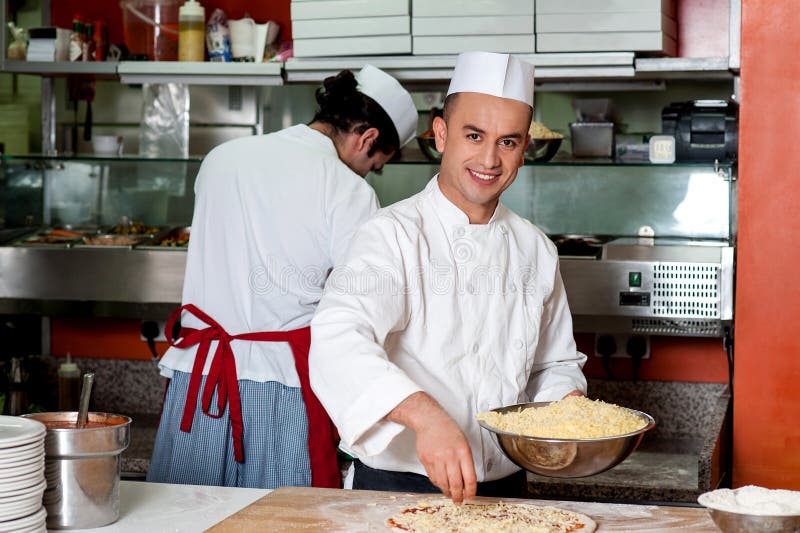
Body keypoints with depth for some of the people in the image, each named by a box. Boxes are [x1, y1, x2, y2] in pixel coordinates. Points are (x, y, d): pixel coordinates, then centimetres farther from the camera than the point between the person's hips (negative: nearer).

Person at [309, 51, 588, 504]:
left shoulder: (536, 250, 7)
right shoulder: (395, 235, -13)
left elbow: (556, 363, 18)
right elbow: (339, 340, -30)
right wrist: (424, 414, -45)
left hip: (506, 487, 5)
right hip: (396, 481, -5)